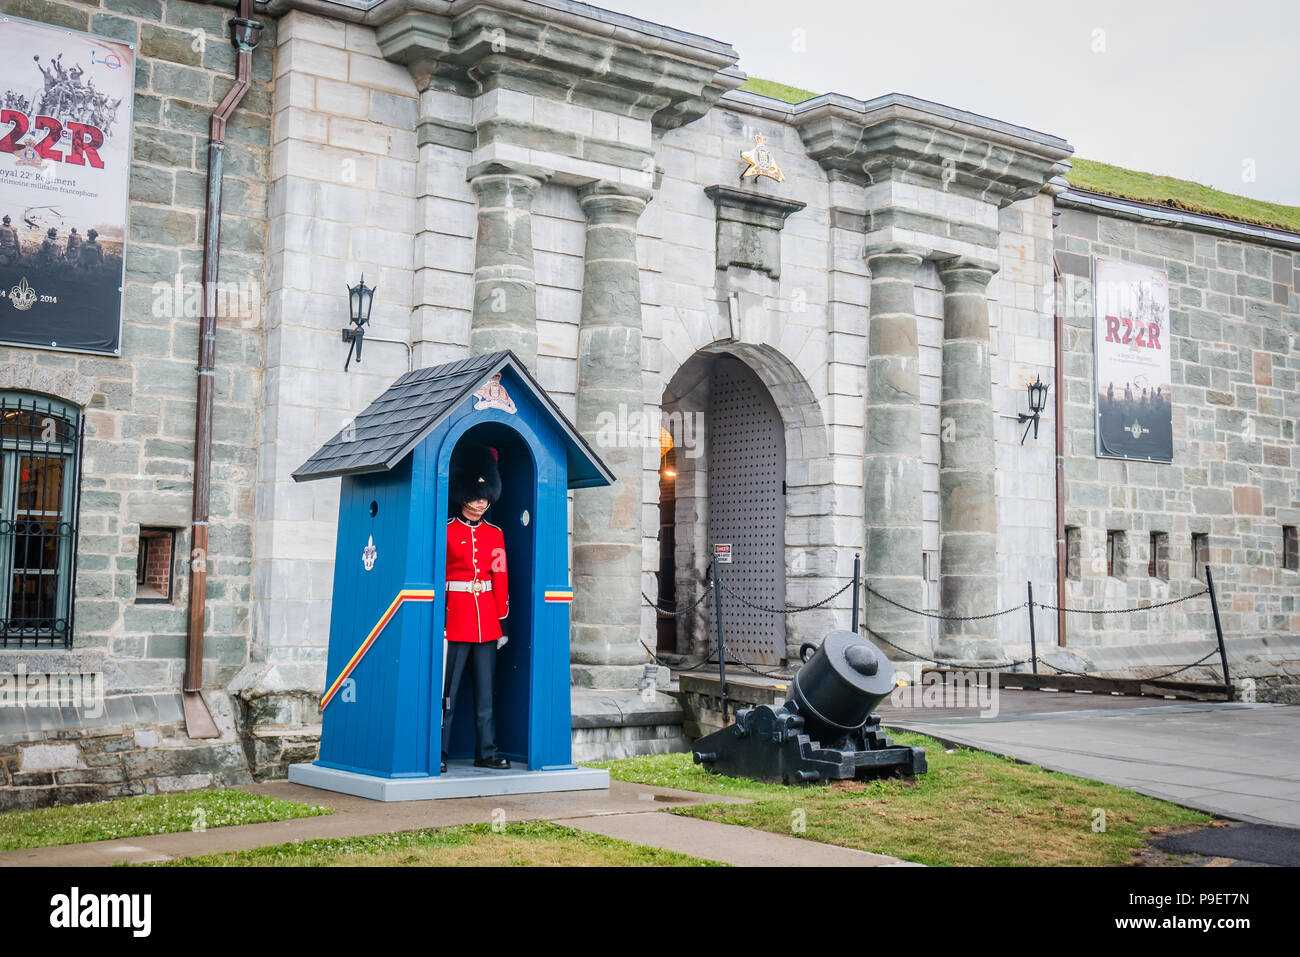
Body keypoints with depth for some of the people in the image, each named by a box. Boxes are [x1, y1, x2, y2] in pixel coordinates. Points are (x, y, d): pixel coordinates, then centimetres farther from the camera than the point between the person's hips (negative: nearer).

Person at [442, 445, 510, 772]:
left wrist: (503, 622, 9)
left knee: (485, 692, 7)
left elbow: (500, 579, 13)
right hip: (456, 618, -4)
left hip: (487, 621, 4)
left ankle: (486, 752, 14)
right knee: (448, 692, -2)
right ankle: (439, 753, 5)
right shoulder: (446, 531, -1)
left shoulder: (495, 534, 12)